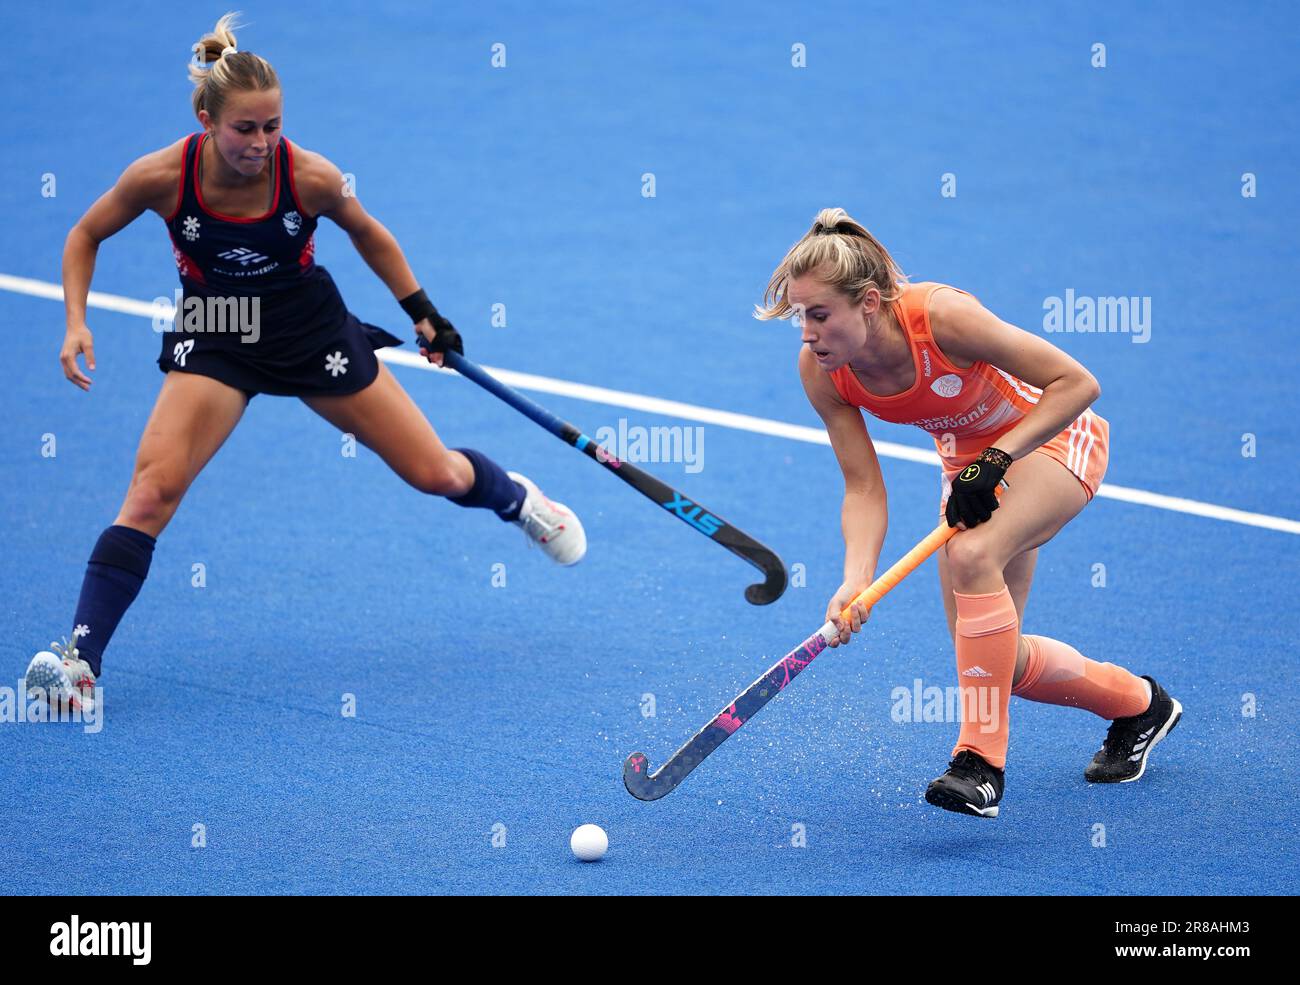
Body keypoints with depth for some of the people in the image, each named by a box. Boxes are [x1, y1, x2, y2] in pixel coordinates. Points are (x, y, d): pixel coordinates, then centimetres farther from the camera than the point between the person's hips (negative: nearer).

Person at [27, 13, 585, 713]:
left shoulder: (310, 177, -23)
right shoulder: (163, 176, -24)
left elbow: (369, 235, 0)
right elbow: (86, 236, -5)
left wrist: (422, 312, 3)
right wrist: (76, 322, -17)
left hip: (312, 332, 1)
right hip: (214, 339, -1)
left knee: (436, 475, 7)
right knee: (153, 487, -22)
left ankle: (517, 499, 44)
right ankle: (80, 659, -19)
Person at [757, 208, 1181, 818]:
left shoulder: (941, 316, -35)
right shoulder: (820, 371, -20)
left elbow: (1076, 384, -28)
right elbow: (864, 489, -14)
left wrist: (995, 460, -32)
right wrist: (856, 583, -29)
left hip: (1052, 434, -6)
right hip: (967, 459, 6)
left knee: (972, 555, -35)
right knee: (995, 662, 3)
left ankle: (981, 762, -28)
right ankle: (1136, 703, 31)